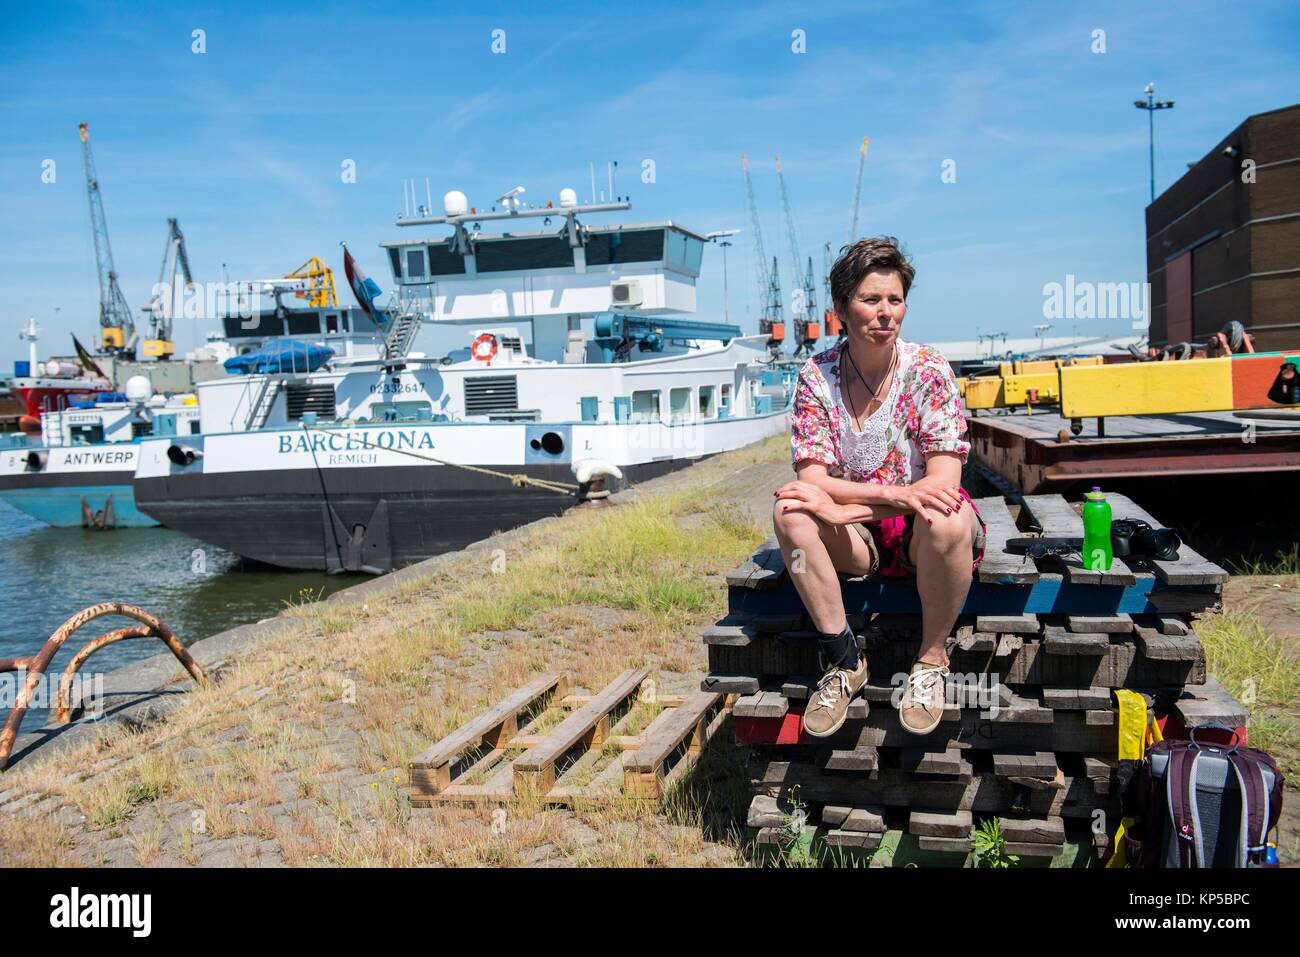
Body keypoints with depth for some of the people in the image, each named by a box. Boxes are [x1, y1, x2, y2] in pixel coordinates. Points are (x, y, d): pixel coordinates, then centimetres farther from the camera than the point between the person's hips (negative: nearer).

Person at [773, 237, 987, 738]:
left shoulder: (929, 369, -11)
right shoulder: (816, 376, -6)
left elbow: (944, 482, -19)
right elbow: (814, 479, -13)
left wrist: (843, 506, -27)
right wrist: (894, 494, -29)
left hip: (921, 531, -2)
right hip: (856, 540, 2)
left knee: (948, 521, -36)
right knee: (789, 511, -27)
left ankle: (932, 658, -9)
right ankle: (844, 661, -13)